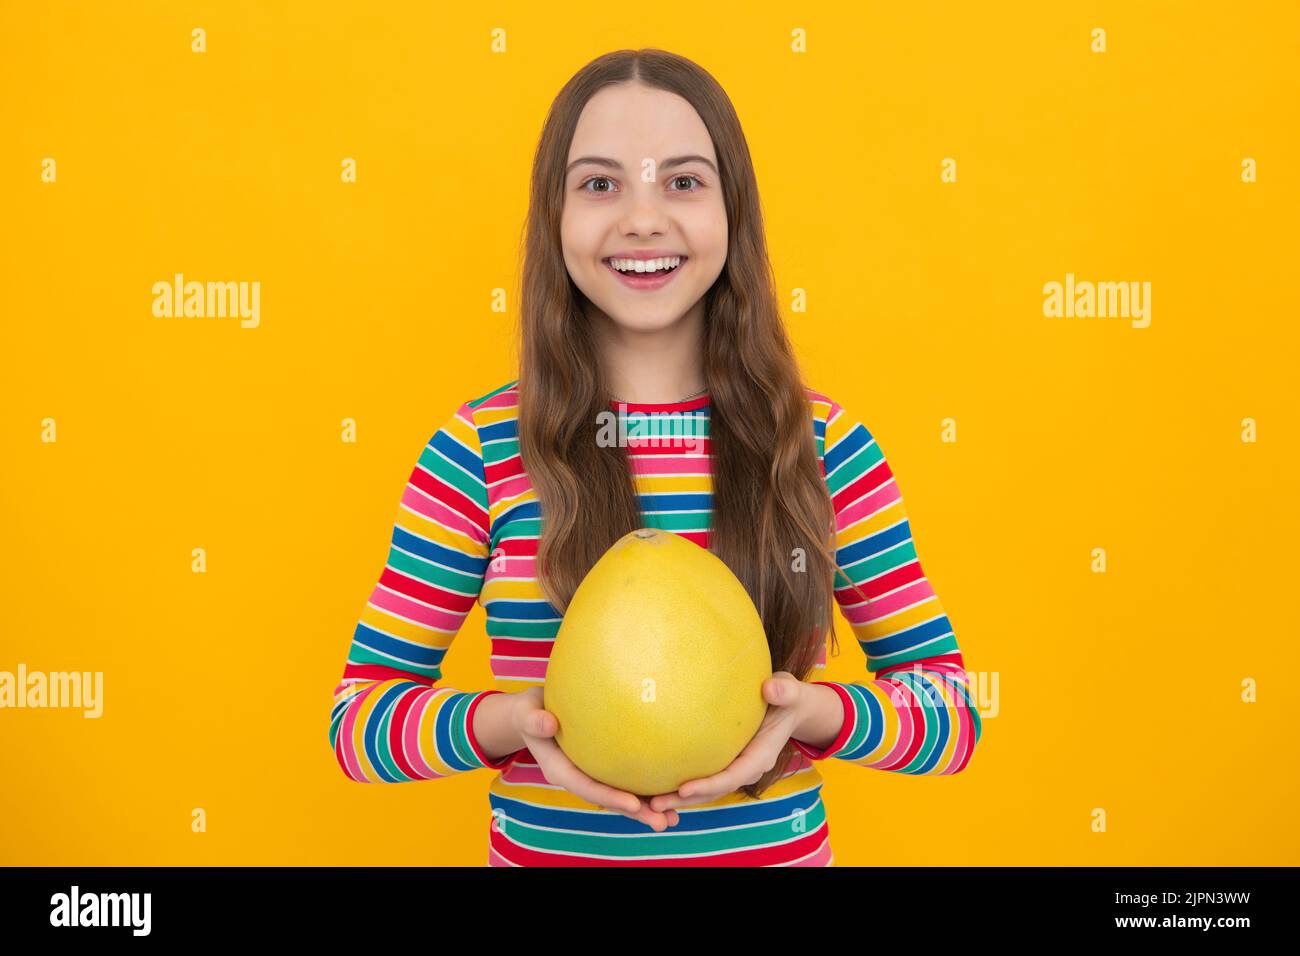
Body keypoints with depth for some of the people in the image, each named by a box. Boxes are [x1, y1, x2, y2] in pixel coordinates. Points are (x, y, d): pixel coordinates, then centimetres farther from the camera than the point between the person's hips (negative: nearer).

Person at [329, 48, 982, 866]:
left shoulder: (826, 445, -8)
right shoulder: (478, 451, -10)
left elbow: (953, 706, -4)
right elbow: (359, 712, -6)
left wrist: (813, 710, -23)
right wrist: (512, 720, -25)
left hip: (779, 848, 1)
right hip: (542, 849, 0)